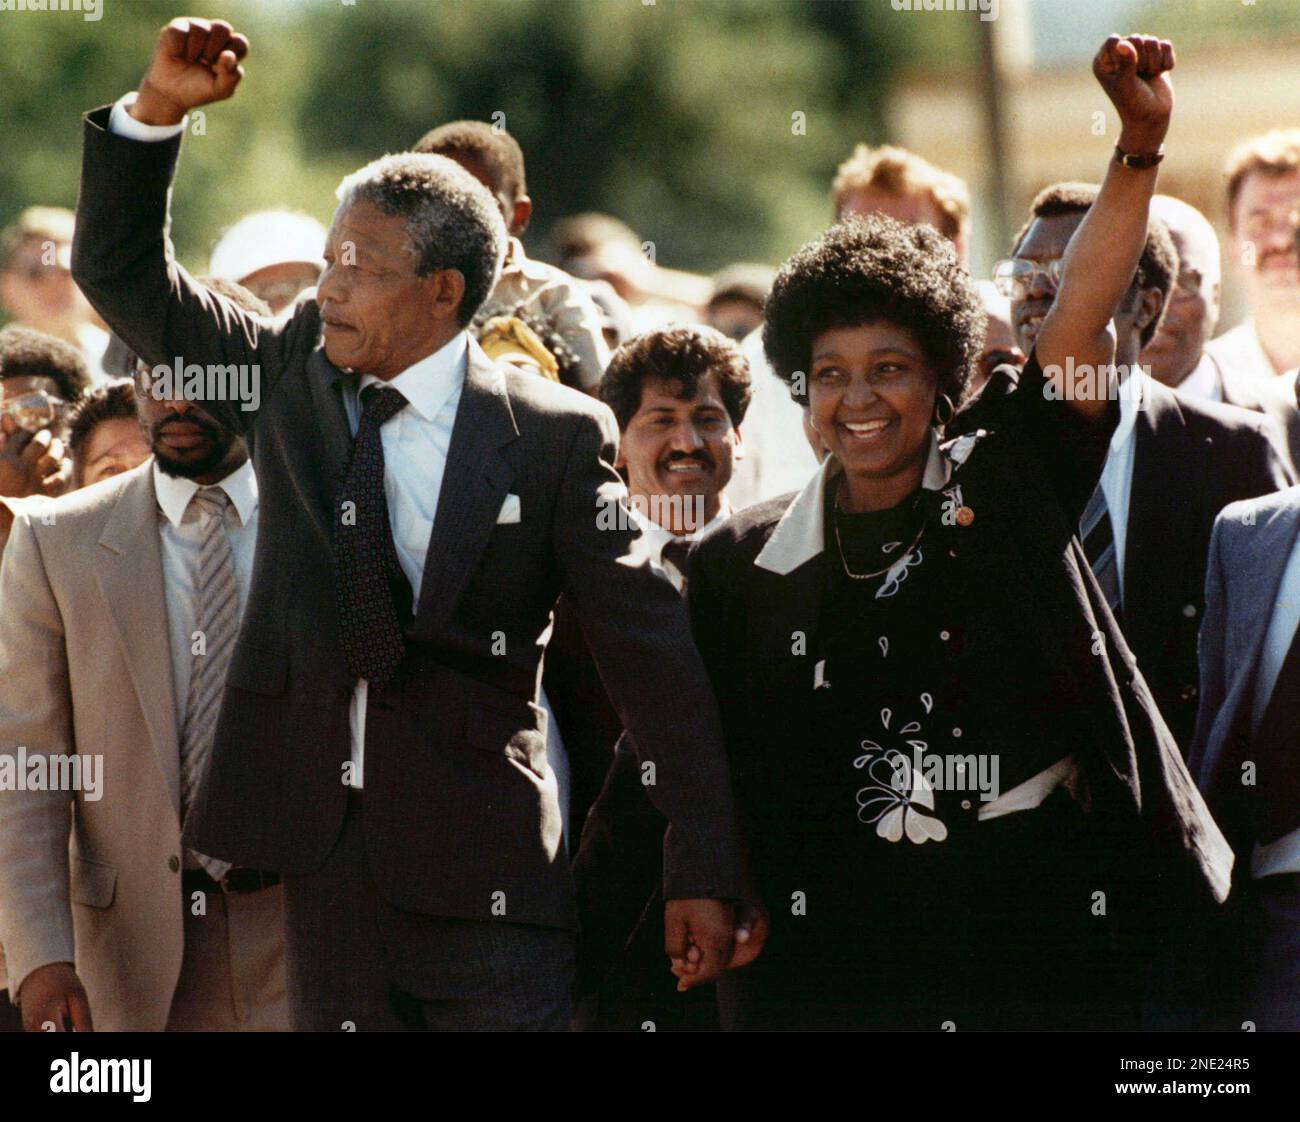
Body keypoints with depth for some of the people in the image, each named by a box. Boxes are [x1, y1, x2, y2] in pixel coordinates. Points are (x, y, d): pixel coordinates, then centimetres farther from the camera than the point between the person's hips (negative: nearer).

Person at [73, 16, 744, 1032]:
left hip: (484, 865, -4)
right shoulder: (290, 375, 8)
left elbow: (648, 650, -5)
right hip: (324, 843, 4)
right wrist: (156, 110, -8)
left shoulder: (557, 435, -4)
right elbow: (126, 277, 8)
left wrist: (703, 868, -8)